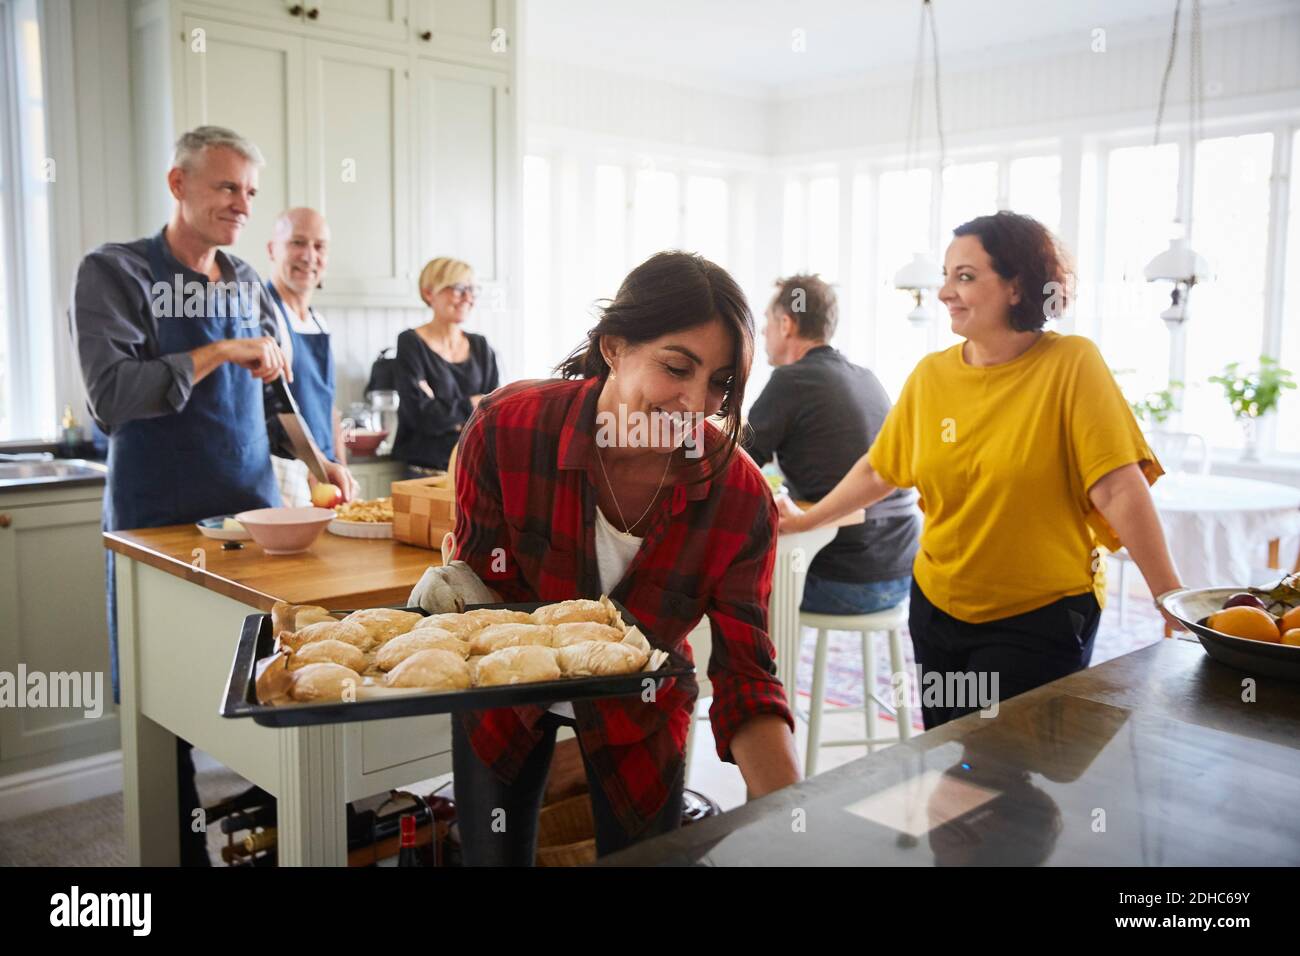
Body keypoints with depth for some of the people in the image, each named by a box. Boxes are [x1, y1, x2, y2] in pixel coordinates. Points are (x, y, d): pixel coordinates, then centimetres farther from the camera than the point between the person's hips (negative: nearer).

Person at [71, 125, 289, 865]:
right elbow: (112, 395, -15)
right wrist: (218, 353, -20)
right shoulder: (116, 272, -4)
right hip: (162, 519, -4)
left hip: (255, 512, 4)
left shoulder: (248, 282, 10)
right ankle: (183, 847, 20)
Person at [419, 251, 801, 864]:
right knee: (490, 856, 16)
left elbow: (745, 678, -25)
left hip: (640, 713, 0)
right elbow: (475, 586, -17)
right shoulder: (507, 429, -29)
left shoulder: (740, 498, -27)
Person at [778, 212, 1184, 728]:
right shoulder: (930, 375, 1)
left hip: (1039, 616, -5)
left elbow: (1119, 490, -16)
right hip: (937, 608, 5)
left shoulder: (1071, 363, -11)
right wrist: (805, 520, 17)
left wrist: (1171, 598, -18)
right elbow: (878, 471, 13)